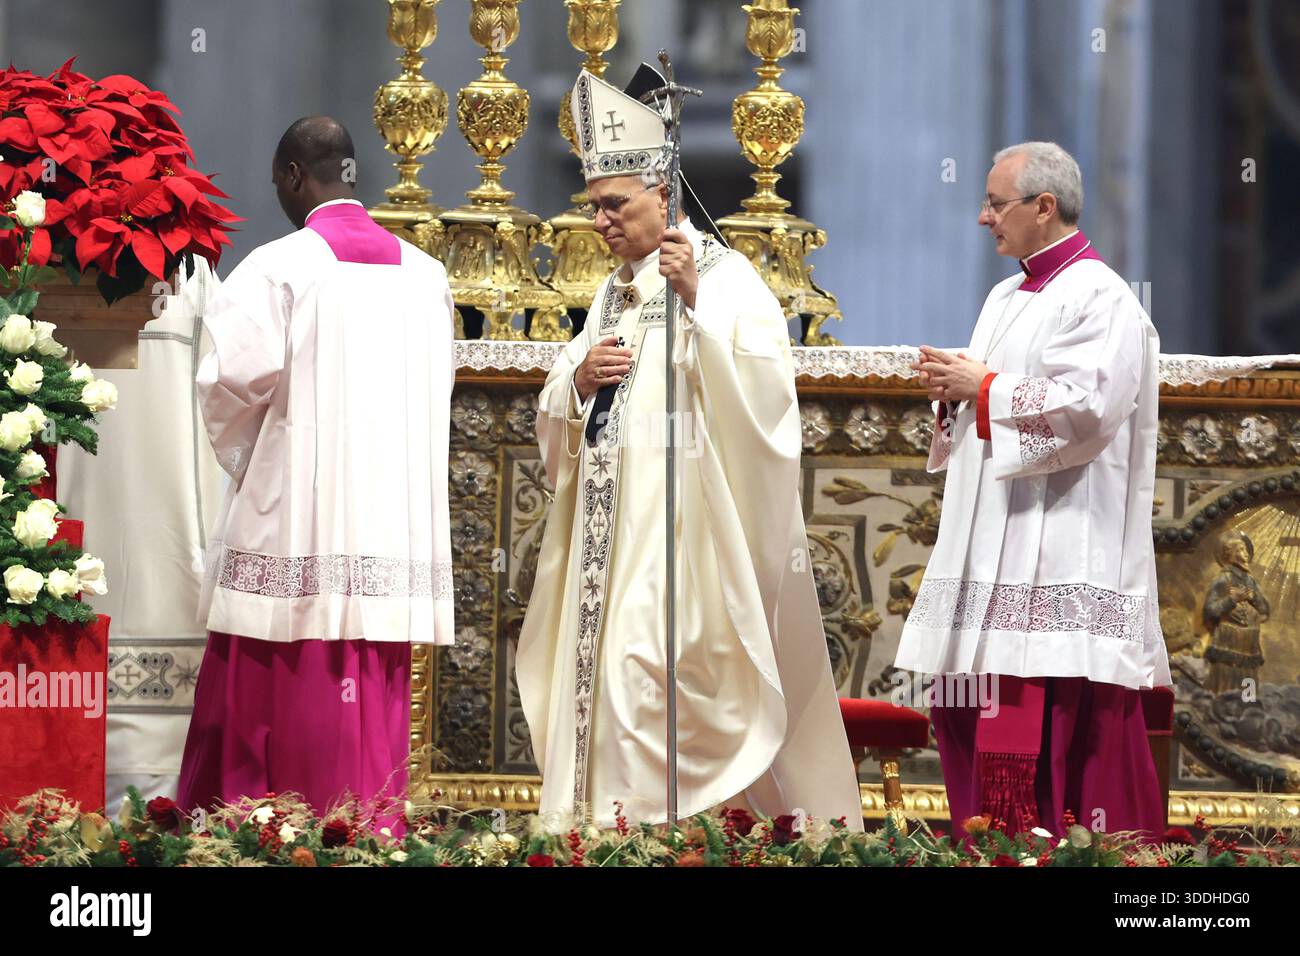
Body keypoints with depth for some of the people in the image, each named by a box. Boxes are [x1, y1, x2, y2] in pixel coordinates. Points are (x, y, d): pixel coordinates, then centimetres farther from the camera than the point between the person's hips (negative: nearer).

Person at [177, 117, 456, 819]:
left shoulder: (279, 267, -8)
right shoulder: (424, 275, 8)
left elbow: (236, 376, -14)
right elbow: (438, 386, 13)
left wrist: (243, 461, 4)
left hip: (293, 514, -5)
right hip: (393, 519, 5)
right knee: (373, 699, 6)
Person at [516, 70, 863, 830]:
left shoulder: (722, 275, -5)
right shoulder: (614, 292, 19)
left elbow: (763, 376, -19)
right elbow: (558, 415, 21)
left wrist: (696, 300, -27)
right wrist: (579, 379, -1)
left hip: (684, 514, -8)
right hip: (611, 518, 8)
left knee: (646, 660, -17)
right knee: (599, 659, 4)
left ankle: (644, 811, -15)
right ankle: (599, 813, 6)